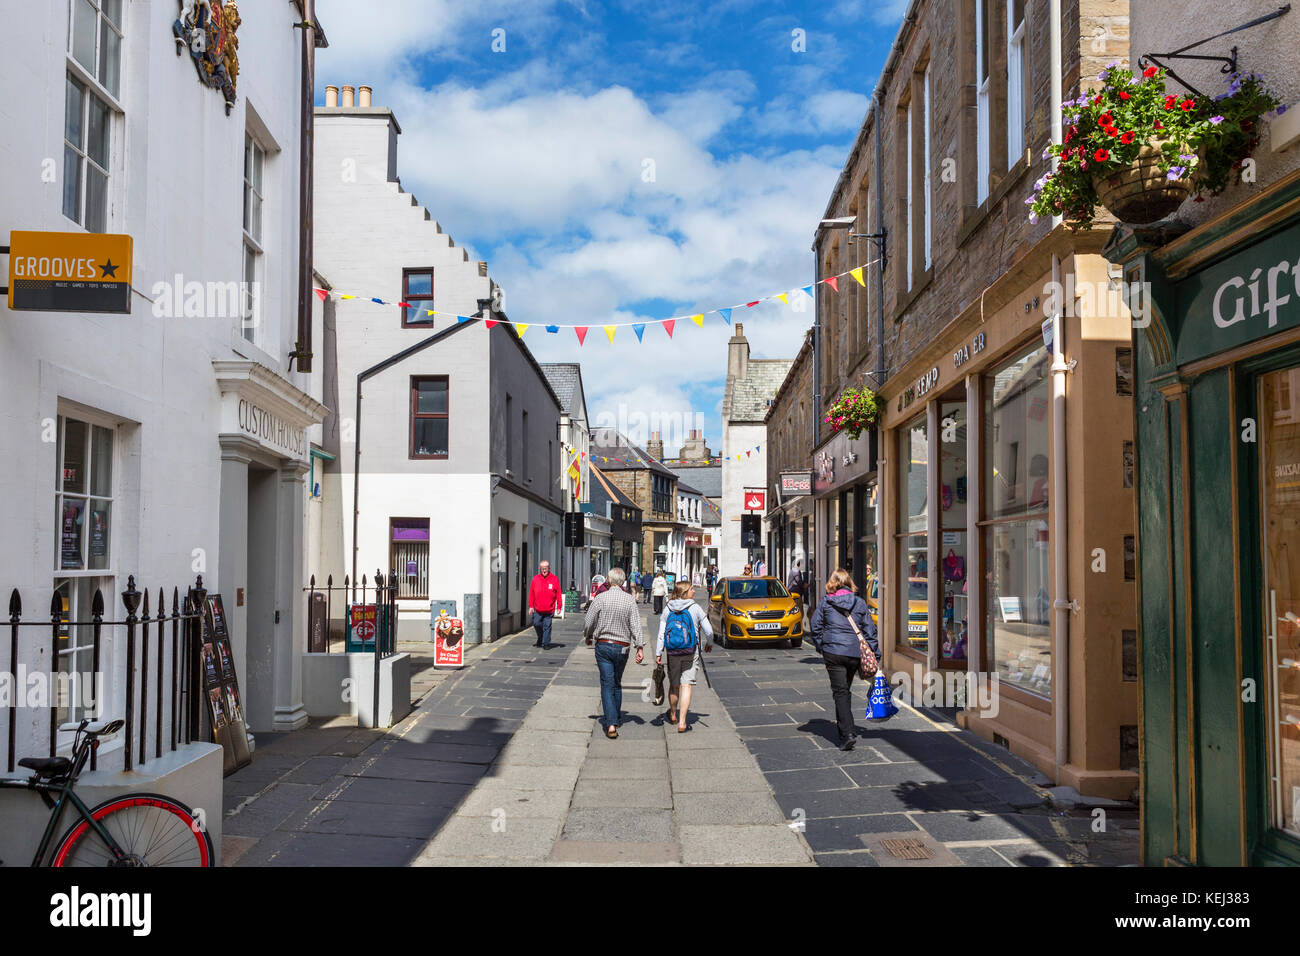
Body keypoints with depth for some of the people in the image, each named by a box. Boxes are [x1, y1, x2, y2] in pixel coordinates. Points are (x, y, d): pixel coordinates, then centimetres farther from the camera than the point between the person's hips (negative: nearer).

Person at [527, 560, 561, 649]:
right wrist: (531, 606, 4)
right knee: (536, 624, 4)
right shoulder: (535, 579, 4)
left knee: (547, 626, 1)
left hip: (549, 609, -2)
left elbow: (558, 594, 2)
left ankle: (546, 643, 9)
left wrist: (558, 607, -2)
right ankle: (540, 639, 28)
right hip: (537, 609, 2)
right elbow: (531, 593, 8)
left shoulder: (554, 579, -1)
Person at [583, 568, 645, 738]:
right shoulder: (629, 600, -5)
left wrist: (588, 638, 16)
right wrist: (640, 647, -9)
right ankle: (616, 718, 29)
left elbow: (588, 622, -3)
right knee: (617, 684, 19)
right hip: (622, 647, 1)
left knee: (607, 684, -2)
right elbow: (636, 625, -9)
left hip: (603, 646, -1)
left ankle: (611, 724, -13)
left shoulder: (600, 598, -7)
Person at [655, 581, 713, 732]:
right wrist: (709, 643, 17)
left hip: (672, 653, 3)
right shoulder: (695, 608, -6)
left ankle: (673, 714, 40)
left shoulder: (668, 610, 2)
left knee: (674, 685, 19)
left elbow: (661, 634, -1)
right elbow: (708, 631, -2)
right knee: (686, 686, -5)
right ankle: (682, 722, -12)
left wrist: (658, 654, 3)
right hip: (690, 653, -3)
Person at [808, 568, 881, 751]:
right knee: (845, 690, 20)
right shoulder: (860, 603, 6)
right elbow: (869, 630, 6)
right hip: (855, 652, 3)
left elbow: (815, 626, 1)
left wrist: (820, 646, 12)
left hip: (833, 652, -3)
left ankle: (847, 733, -14)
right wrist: (875, 654, 9)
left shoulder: (825, 602, 2)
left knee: (840, 691, -3)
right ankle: (843, 724, 32)